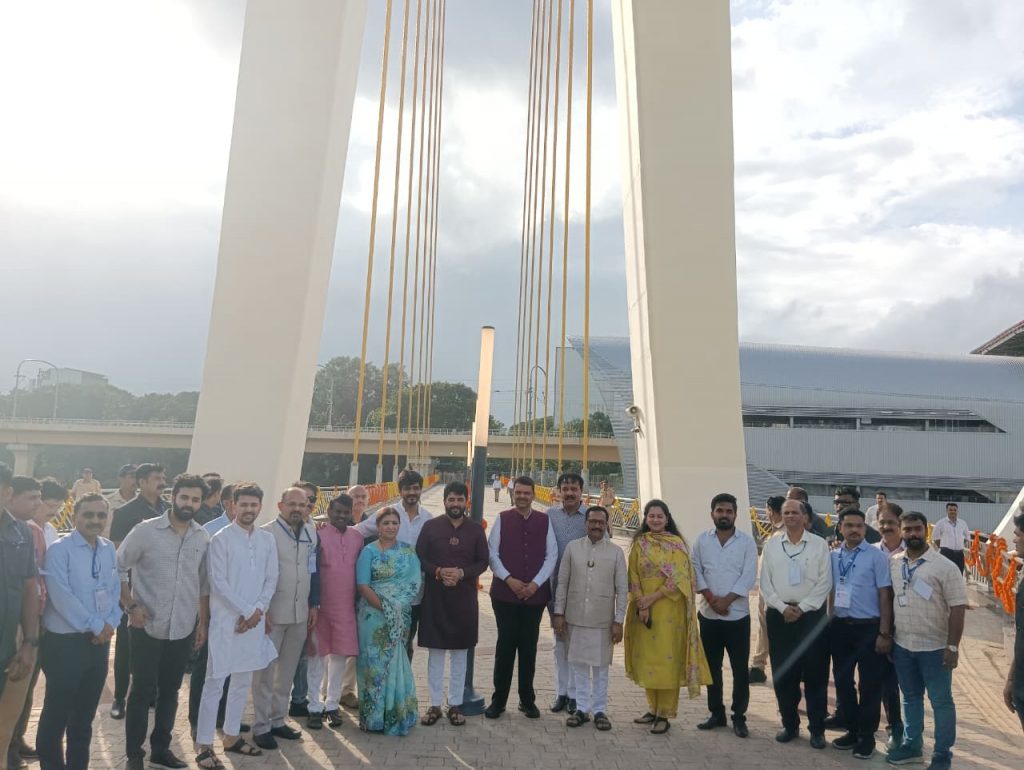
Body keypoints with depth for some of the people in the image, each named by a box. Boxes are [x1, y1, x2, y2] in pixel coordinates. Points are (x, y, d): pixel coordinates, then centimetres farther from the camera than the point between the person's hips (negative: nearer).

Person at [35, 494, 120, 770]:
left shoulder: (109, 549, 5)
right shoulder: (59, 549, -12)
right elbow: (62, 596, -18)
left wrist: (110, 623, -7)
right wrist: (96, 625, -14)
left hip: (99, 641, 5)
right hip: (65, 641, -5)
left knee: (85, 712, 16)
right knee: (57, 710, 6)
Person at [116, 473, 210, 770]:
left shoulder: (202, 538, 2)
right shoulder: (145, 531, -9)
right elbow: (117, 568, -3)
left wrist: (203, 621, 9)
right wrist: (131, 606, -10)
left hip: (184, 629, 3)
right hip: (148, 627, -3)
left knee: (170, 691, 13)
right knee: (142, 691, 5)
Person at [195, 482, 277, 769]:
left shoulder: (267, 539, 5)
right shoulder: (221, 539, -9)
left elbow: (271, 579, 6)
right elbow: (219, 582, -13)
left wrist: (258, 611, -7)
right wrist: (245, 611, -13)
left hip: (255, 620, 5)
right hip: (227, 620, -5)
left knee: (243, 681, 14)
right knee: (215, 683, -1)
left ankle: (231, 736, 27)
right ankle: (203, 745, 9)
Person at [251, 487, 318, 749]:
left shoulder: (310, 535, 10)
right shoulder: (266, 533, -9)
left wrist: (314, 604, 11)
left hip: (300, 613, 6)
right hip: (272, 612, -5)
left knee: (287, 670, 13)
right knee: (265, 671, 3)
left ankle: (277, 720, 25)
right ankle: (261, 726, 13)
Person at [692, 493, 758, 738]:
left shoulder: (747, 542, -2)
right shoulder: (702, 540, 3)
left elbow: (748, 577, -9)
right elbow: (696, 571, -1)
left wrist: (726, 600, -15)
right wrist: (711, 598, -12)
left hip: (737, 615, -2)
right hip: (708, 615, 2)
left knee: (740, 669, 4)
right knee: (712, 667, 11)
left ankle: (739, 717, 17)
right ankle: (716, 713, 24)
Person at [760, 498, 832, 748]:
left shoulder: (819, 545, -1)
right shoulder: (771, 545, 6)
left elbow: (825, 583, -6)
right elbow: (765, 582, 3)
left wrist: (801, 609, -11)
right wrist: (783, 607, -9)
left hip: (811, 614, -2)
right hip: (779, 615, 2)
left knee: (815, 673, 3)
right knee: (782, 673, 7)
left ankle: (817, 728, 17)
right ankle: (789, 724, 23)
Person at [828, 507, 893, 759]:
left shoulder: (876, 556, -9)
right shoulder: (833, 556, 4)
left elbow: (885, 595, -8)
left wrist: (884, 633, -10)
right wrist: (828, 621, 9)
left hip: (868, 626, -4)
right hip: (840, 626, 5)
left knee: (869, 684, 6)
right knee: (842, 681, 13)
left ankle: (867, 735, 23)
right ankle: (852, 729, 31)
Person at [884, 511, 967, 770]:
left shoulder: (945, 566, -11)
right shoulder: (893, 564, 1)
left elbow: (957, 608, -11)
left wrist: (953, 646, -14)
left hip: (934, 647, -4)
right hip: (901, 645, 4)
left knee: (941, 701, 9)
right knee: (911, 697, 17)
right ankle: (912, 744, 32)